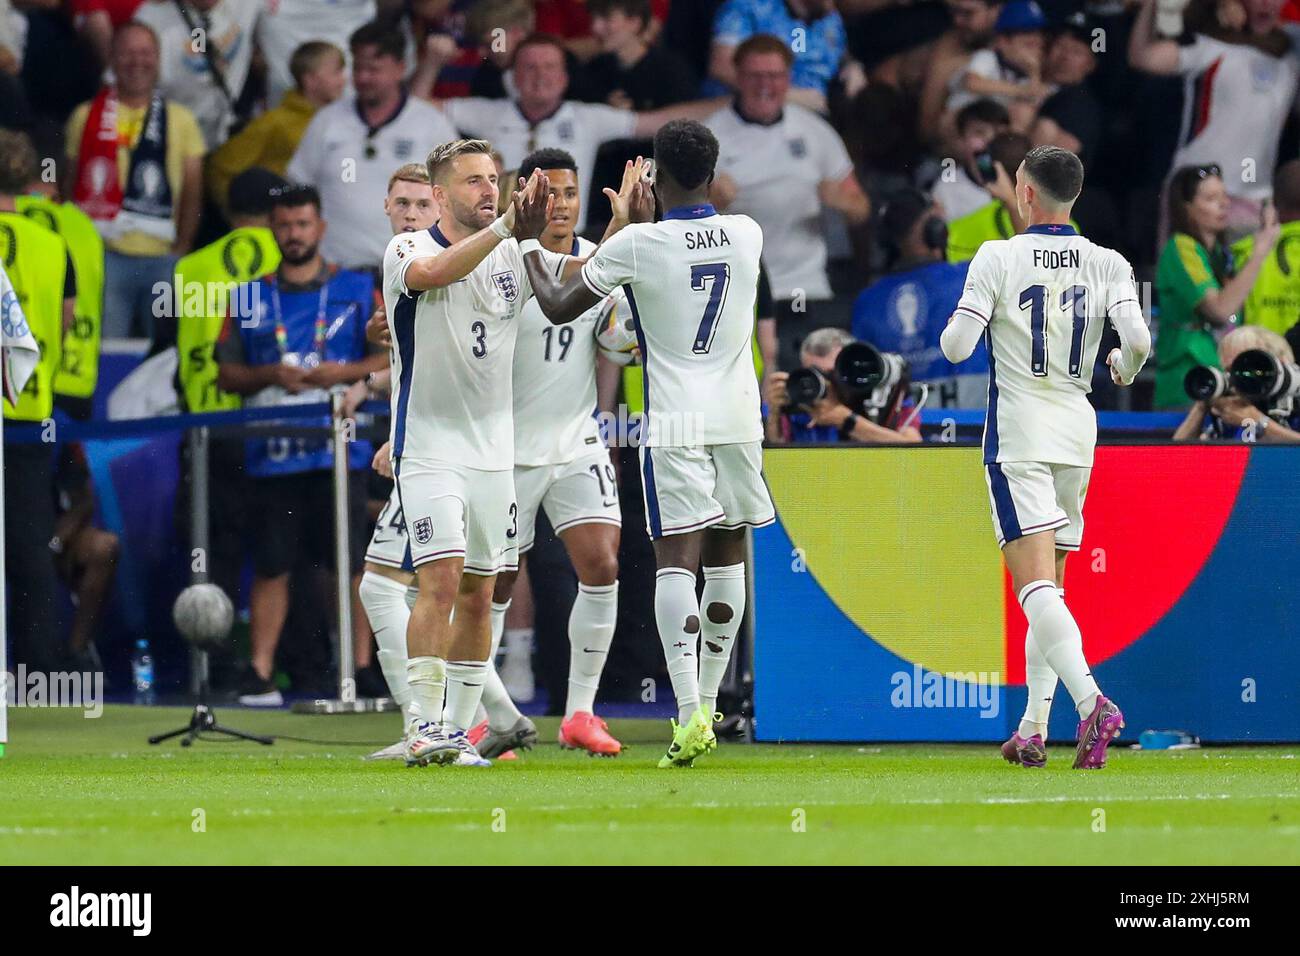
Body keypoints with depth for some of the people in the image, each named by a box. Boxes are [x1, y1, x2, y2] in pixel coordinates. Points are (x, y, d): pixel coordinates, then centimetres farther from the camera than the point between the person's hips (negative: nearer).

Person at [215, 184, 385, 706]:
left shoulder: (357, 291, 9)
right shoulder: (250, 299, 13)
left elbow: (391, 356, 5)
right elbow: (226, 373, 12)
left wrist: (346, 372, -12)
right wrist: (269, 376, -7)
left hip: (337, 447, -1)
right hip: (272, 450, 1)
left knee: (352, 559, -3)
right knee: (271, 562, 0)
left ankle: (362, 666, 0)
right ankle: (259, 673, 2)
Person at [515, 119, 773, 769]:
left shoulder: (636, 245, -11)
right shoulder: (746, 235, 1)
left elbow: (558, 307, 1)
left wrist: (530, 243, 15)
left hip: (675, 423, -4)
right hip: (738, 418, 4)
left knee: (676, 560, -9)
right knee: (726, 557, 15)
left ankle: (690, 715, -24)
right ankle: (707, 704, 24)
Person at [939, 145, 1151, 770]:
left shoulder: (997, 257, -7)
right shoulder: (1108, 265, 2)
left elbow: (956, 347, -11)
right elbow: (1137, 340, -11)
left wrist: (951, 329, 12)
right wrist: (1123, 368, 12)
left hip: (1017, 437, -4)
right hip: (1077, 435, 5)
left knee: (1036, 586, -13)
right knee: (1050, 585, 17)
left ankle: (1092, 701, -34)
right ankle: (1032, 730, 17)